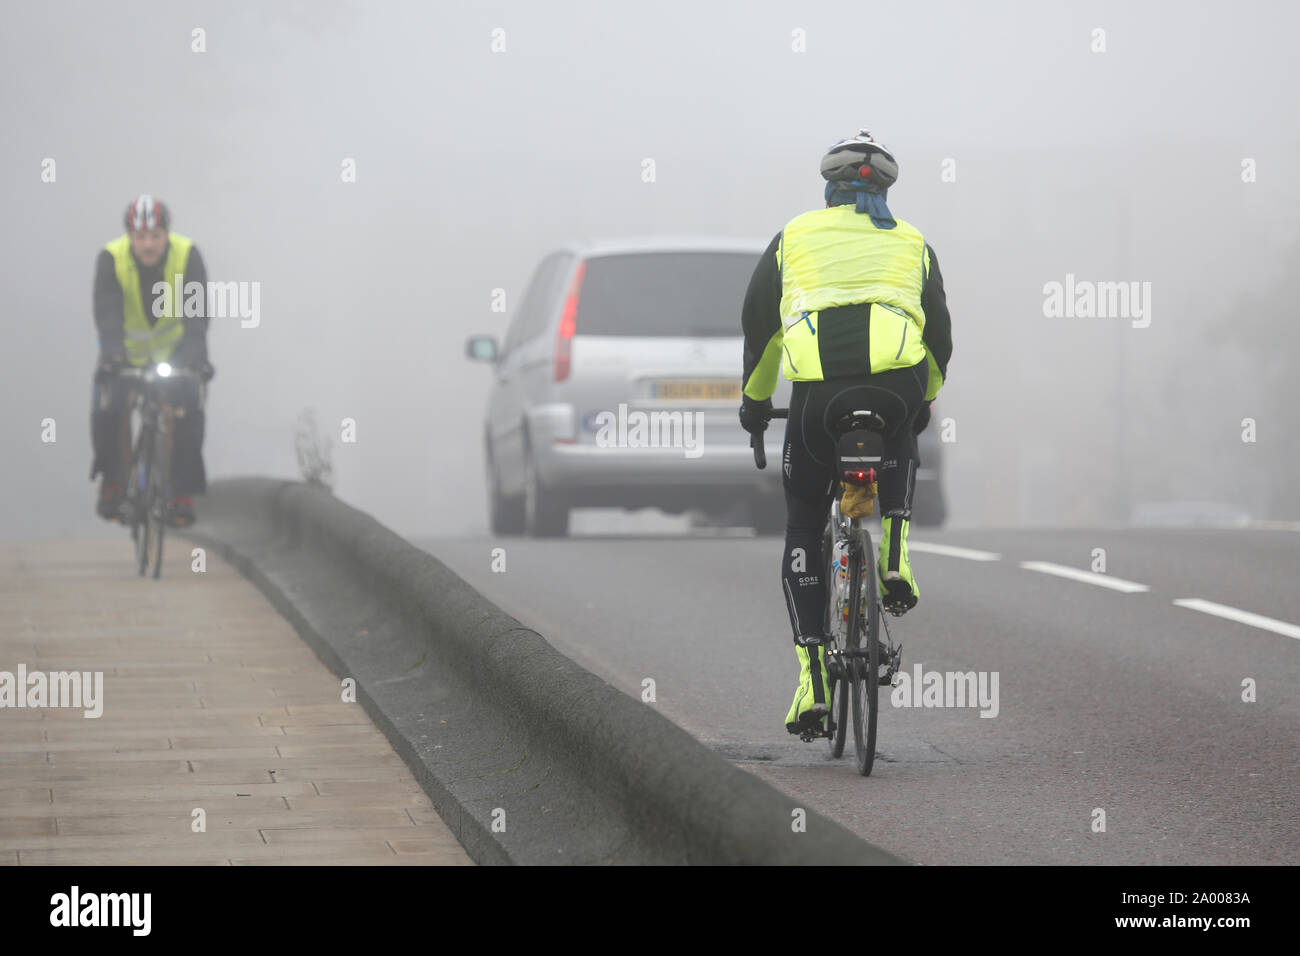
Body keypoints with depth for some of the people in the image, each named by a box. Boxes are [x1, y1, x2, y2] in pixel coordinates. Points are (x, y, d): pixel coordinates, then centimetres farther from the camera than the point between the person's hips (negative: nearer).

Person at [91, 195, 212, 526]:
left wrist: (195, 356, -46)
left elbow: (196, 313, -30)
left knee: (189, 408, -23)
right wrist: (111, 353, -50)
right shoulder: (111, 258, -22)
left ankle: (183, 493, -10)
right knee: (107, 410, -20)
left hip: (175, 349, 0)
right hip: (128, 350, 0)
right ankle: (111, 481, 6)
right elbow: (107, 314, -33)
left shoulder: (187, 256, -22)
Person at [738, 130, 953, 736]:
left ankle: (813, 678, 4)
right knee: (898, 451, 40)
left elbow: (758, 323, 24)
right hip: (897, 387, 1)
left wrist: (754, 400, 38)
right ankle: (894, 559, 16)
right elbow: (939, 335, 28)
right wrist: (923, 403, 45)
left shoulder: (796, 236, 22)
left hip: (817, 395, -1)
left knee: (803, 532, 14)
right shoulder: (911, 243, 24)